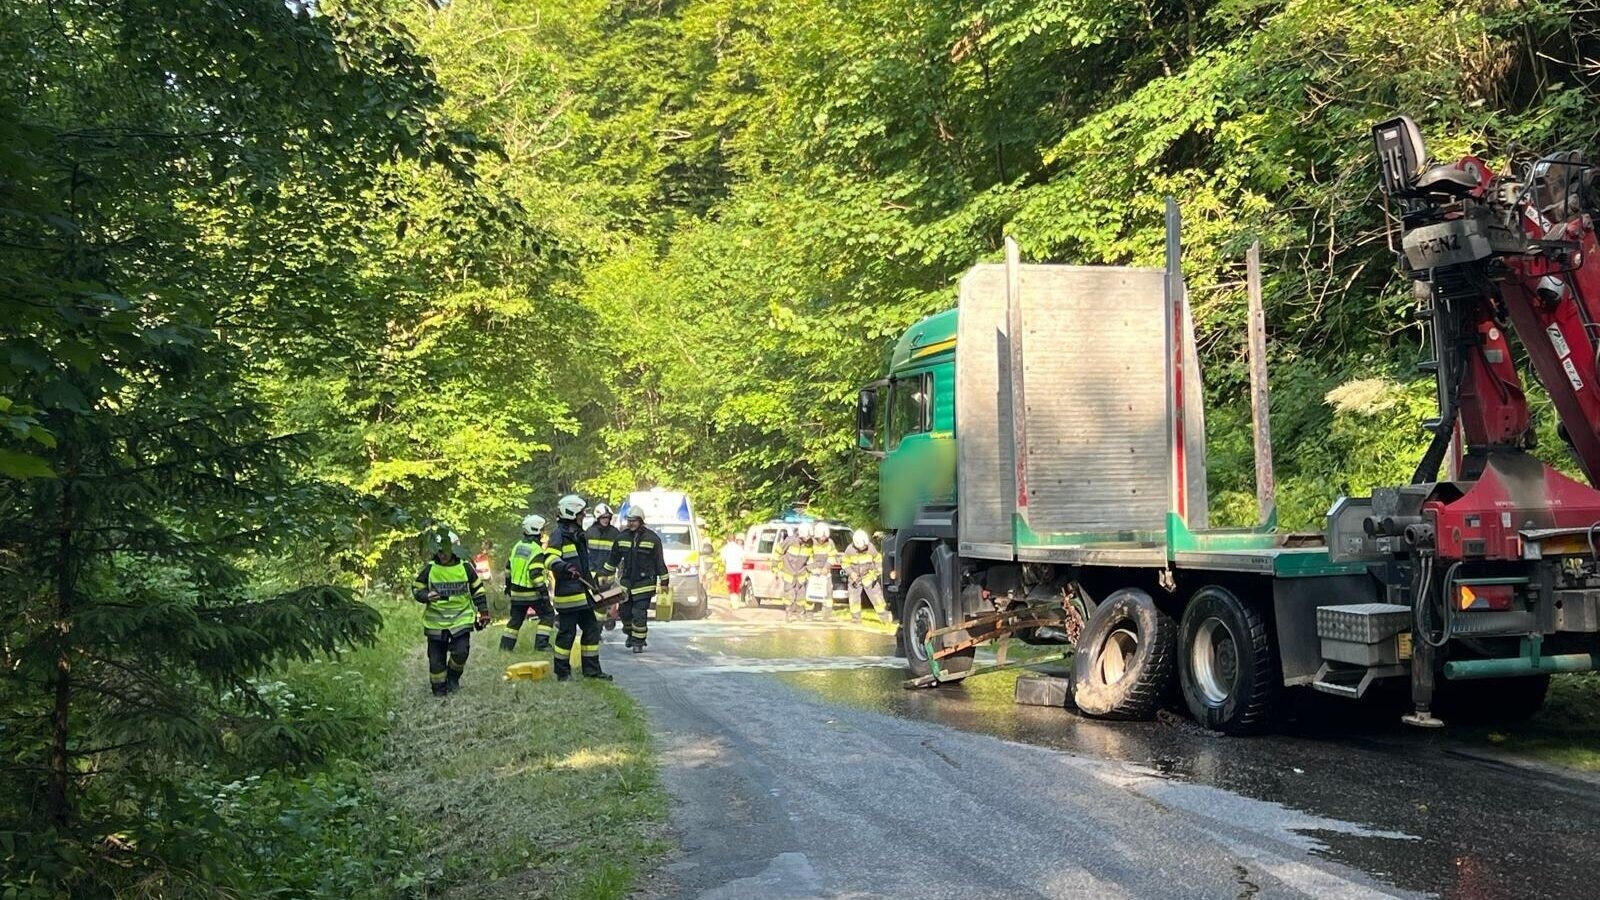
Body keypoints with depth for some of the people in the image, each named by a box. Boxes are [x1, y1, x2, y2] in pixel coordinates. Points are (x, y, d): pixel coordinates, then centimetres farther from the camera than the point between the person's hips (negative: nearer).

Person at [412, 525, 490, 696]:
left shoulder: (466, 567, -1)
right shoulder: (429, 569, -3)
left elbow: (478, 590, 9)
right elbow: (416, 589, 5)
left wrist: (483, 612, 6)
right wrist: (427, 596, -17)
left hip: (461, 619, 0)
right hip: (436, 621, 0)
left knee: (460, 652, -13)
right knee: (436, 657, 4)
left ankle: (453, 678, 15)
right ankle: (439, 688, 21)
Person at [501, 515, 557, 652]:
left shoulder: (518, 546, 8)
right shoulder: (537, 550, -16)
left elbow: (509, 567, 14)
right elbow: (536, 574, -23)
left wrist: (508, 586, 24)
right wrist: (543, 590, -20)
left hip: (516, 591, 7)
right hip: (532, 593, -7)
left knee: (516, 618, 19)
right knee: (548, 614, 4)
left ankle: (506, 644, 19)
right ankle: (541, 643, -5)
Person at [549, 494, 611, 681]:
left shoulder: (579, 536, 20)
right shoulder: (559, 536, -10)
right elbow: (551, 559, -24)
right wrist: (565, 568, -40)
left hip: (583, 594, 9)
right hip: (568, 594, -9)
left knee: (592, 630, 11)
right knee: (566, 633, -2)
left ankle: (592, 670, 18)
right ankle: (562, 673, 8)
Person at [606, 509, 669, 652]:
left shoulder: (652, 538, -6)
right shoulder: (622, 538, 5)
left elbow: (660, 562, -2)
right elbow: (613, 559, 18)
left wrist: (664, 581, 0)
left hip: (644, 584, -4)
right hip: (626, 582, 5)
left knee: (639, 614, -9)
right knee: (625, 612, 9)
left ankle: (638, 642, 3)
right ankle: (631, 634, 34)